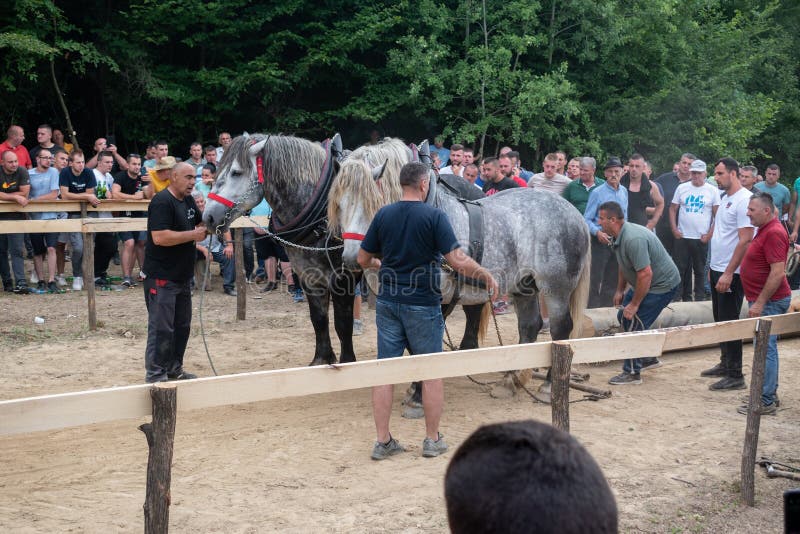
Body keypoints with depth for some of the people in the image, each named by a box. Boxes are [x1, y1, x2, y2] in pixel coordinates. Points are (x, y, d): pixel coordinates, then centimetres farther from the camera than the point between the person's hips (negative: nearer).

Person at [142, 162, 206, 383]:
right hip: (161, 278, -9)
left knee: (182, 326, 16)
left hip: (182, 276, 10)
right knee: (161, 329, -4)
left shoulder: (188, 200, 11)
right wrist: (193, 235, -22)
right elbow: (159, 237, -28)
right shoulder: (162, 202, -17)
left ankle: (174, 369, 27)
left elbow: (201, 224, 26)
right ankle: (155, 375, 4)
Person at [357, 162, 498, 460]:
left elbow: (363, 260, 8)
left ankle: (382, 441, 11)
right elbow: (458, 261, -18)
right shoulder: (434, 217, -11)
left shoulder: (383, 215, 1)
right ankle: (432, 440, 19)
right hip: (423, 305, -3)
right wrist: (487, 276, -3)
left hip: (388, 303, 4)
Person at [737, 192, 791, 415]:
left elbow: (778, 272, -26)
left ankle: (765, 402, -4)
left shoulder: (774, 233, -19)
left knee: (765, 349, -8)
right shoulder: (765, 230, 15)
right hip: (764, 301, 11)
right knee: (766, 348, 16)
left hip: (770, 302, -11)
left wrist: (760, 303, -25)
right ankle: (769, 394, 25)